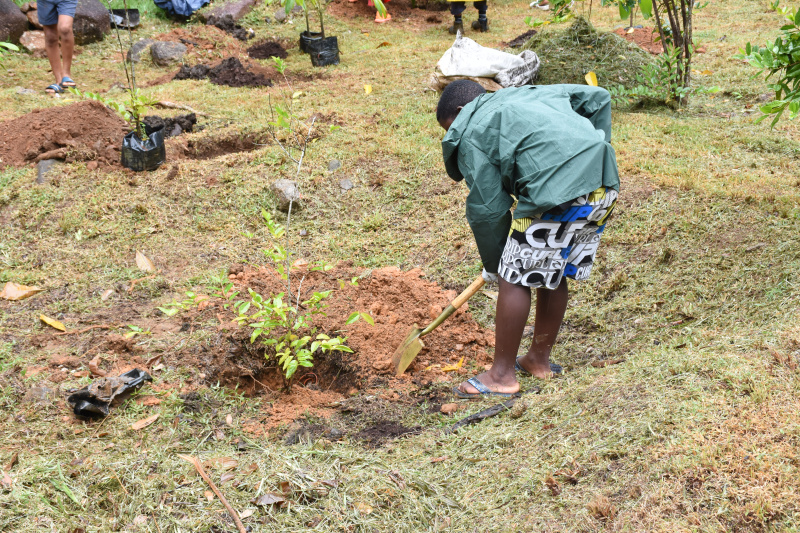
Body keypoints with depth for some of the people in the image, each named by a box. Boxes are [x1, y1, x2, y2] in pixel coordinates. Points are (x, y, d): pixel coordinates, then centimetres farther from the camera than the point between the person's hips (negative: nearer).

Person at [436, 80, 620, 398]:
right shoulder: (528, 94, 30)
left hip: (557, 193, -8)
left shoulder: (471, 136, 8)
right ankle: (539, 360, 33)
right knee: (553, 275, 20)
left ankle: (502, 375, 11)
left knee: (515, 277, 4)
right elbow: (597, 98, 27)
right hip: (604, 185, 8)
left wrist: (493, 264, 16)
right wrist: (594, 152, 26)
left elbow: (488, 210, 4)